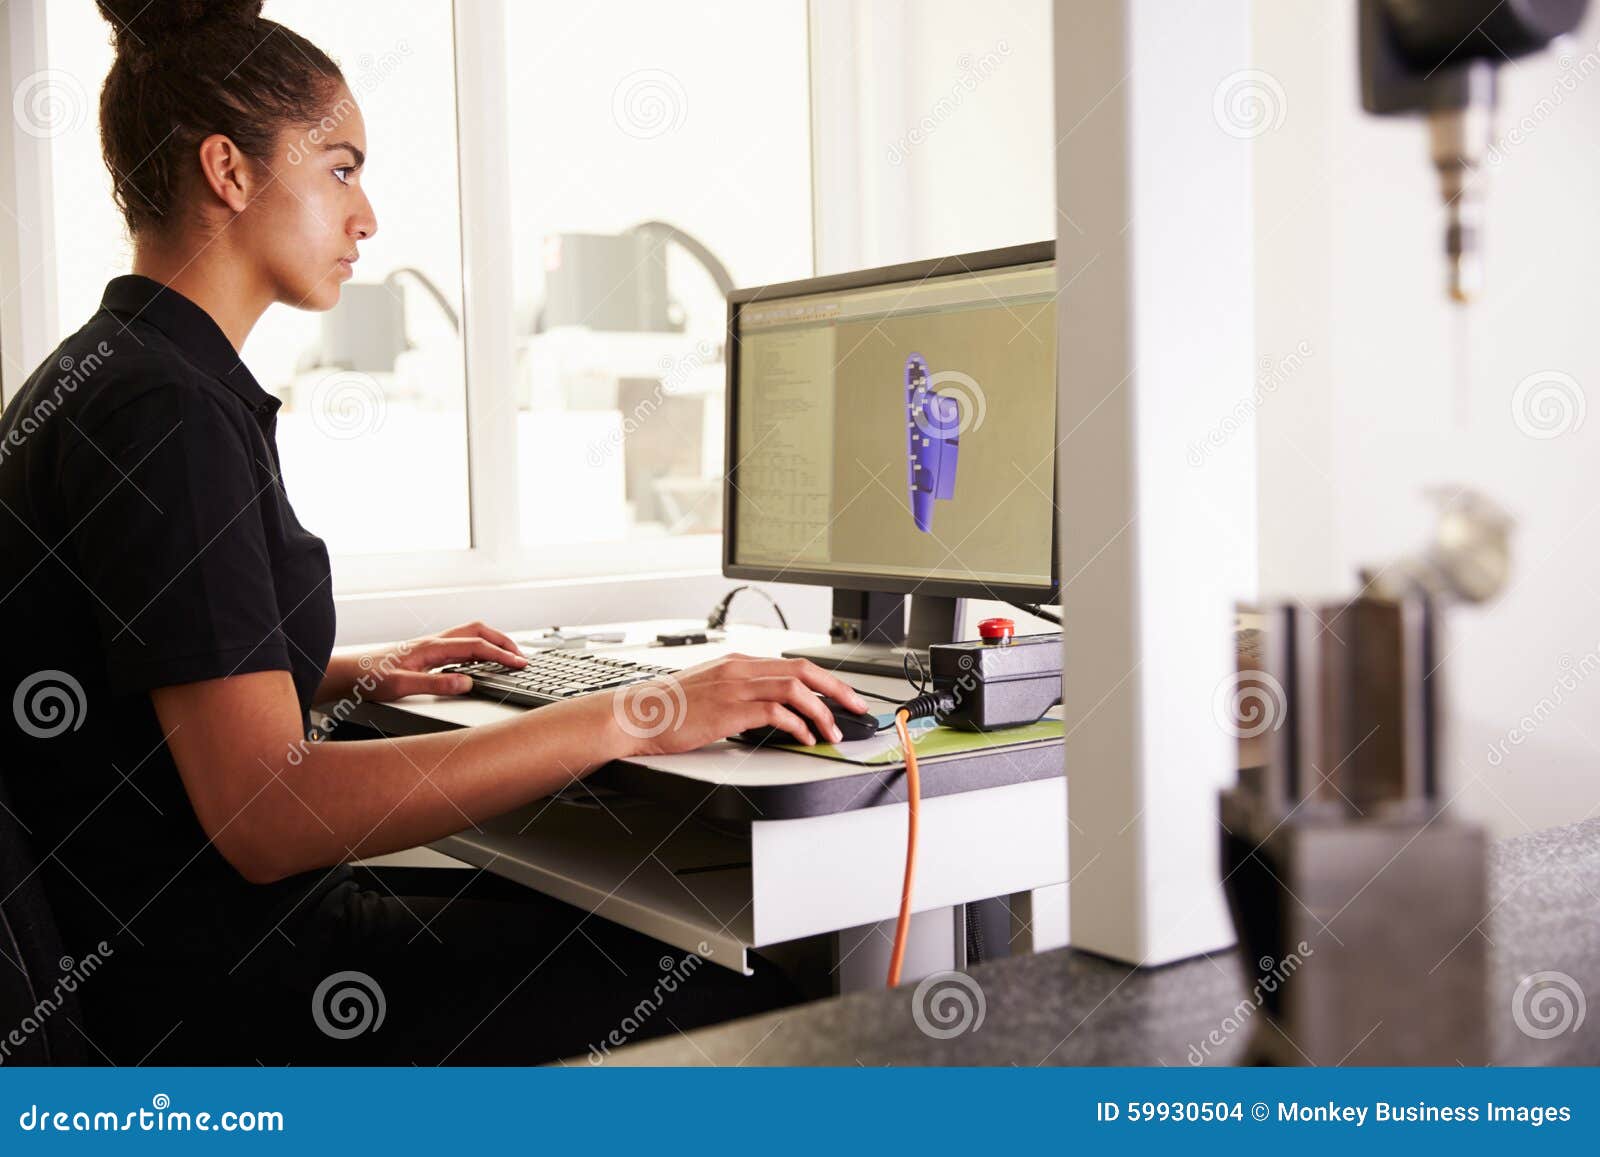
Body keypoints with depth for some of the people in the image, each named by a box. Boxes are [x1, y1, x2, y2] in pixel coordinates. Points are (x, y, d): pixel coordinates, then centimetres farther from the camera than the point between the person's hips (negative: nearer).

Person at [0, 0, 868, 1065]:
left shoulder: (96, 381, 13)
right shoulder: (167, 412, -20)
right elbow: (263, 814, -27)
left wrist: (348, 676, 11)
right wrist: (628, 718, -25)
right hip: (205, 994, -10)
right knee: (751, 1015, -10)